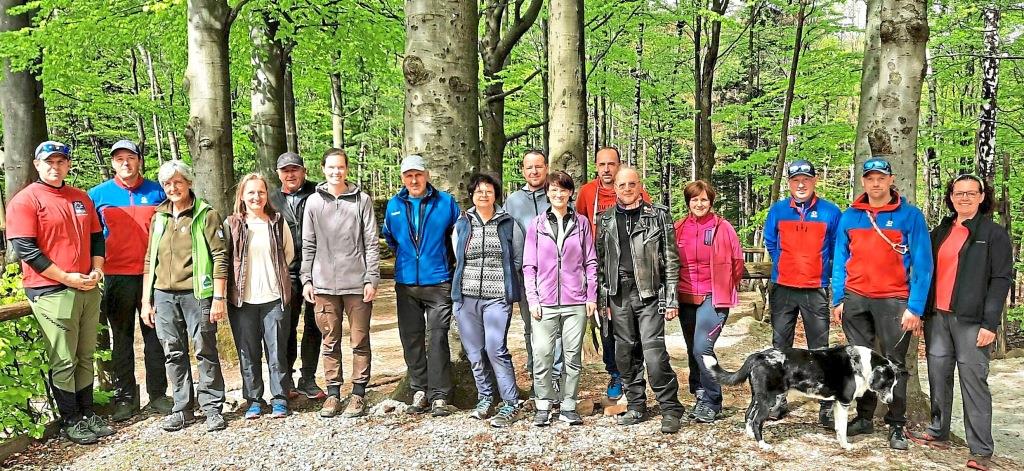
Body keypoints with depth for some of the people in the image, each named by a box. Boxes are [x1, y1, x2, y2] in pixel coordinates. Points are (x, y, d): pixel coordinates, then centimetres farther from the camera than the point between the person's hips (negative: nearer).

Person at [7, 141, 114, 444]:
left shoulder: (81, 198, 13)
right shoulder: (25, 200, -6)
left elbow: (96, 237, 17)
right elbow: (24, 249, -12)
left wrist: (96, 270, 0)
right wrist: (67, 278, -15)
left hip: (88, 290, 6)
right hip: (51, 292, -6)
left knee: (85, 357, 13)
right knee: (63, 361, 0)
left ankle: (87, 414, 23)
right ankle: (70, 422, 11)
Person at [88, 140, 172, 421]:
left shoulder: (157, 192, 7)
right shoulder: (98, 195, 5)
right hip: (116, 277, 0)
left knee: (155, 335, 5)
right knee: (120, 338, 6)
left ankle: (157, 393, 14)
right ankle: (124, 397, 14)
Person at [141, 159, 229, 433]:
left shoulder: (206, 215, -3)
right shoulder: (158, 217, 13)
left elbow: (220, 258, -6)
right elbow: (150, 260, 16)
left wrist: (219, 298, -12)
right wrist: (146, 300, 11)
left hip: (197, 294, -5)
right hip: (164, 296, 5)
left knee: (205, 352, 1)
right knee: (174, 354, 10)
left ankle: (212, 408, 11)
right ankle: (181, 408, 20)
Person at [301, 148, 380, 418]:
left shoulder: (362, 200, 2)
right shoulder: (313, 202, 7)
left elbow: (371, 243, 0)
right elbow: (308, 245, 10)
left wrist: (372, 279, -6)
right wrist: (306, 279, 5)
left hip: (357, 284, -2)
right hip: (324, 284, 2)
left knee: (360, 341, 4)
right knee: (330, 342, 8)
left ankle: (359, 393, 14)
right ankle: (333, 393, 19)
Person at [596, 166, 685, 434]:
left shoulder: (658, 216, 1)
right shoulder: (605, 220, 10)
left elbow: (671, 260, 0)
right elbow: (600, 261, 13)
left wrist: (671, 299, -5)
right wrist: (602, 298, 9)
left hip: (649, 294, -4)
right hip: (618, 295, 4)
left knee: (654, 353, -10)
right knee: (625, 354, 9)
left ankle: (671, 409, 4)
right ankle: (636, 406, 23)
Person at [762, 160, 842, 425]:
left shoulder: (830, 212, -1)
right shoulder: (778, 210, 3)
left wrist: (825, 274, 6)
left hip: (815, 291, -2)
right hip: (783, 289, 2)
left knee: (820, 349, 2)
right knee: (780, 347, 8)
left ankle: (827, 405, 9)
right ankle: (778, 399, 18)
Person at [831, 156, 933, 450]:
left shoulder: (910, 216, -3)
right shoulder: (849, 217, 7)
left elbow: (922, 265, -6)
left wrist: (915, 307, -12)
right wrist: (838, 299, 4)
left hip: (893, 301, -3)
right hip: (855, 299, 3)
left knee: (894, 364, 4)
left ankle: (896, 425, 15)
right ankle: (864, 418, 23)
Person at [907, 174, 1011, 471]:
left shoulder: (994, 234, 0)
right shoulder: (940, 232, 15)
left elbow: (1001, 279, -5)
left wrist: (990, 323, -13)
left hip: (971, 320, -5)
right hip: (937, 316, 5)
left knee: (973, 380, -5)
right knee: (938, 375, 9)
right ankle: (938, 432, 22)